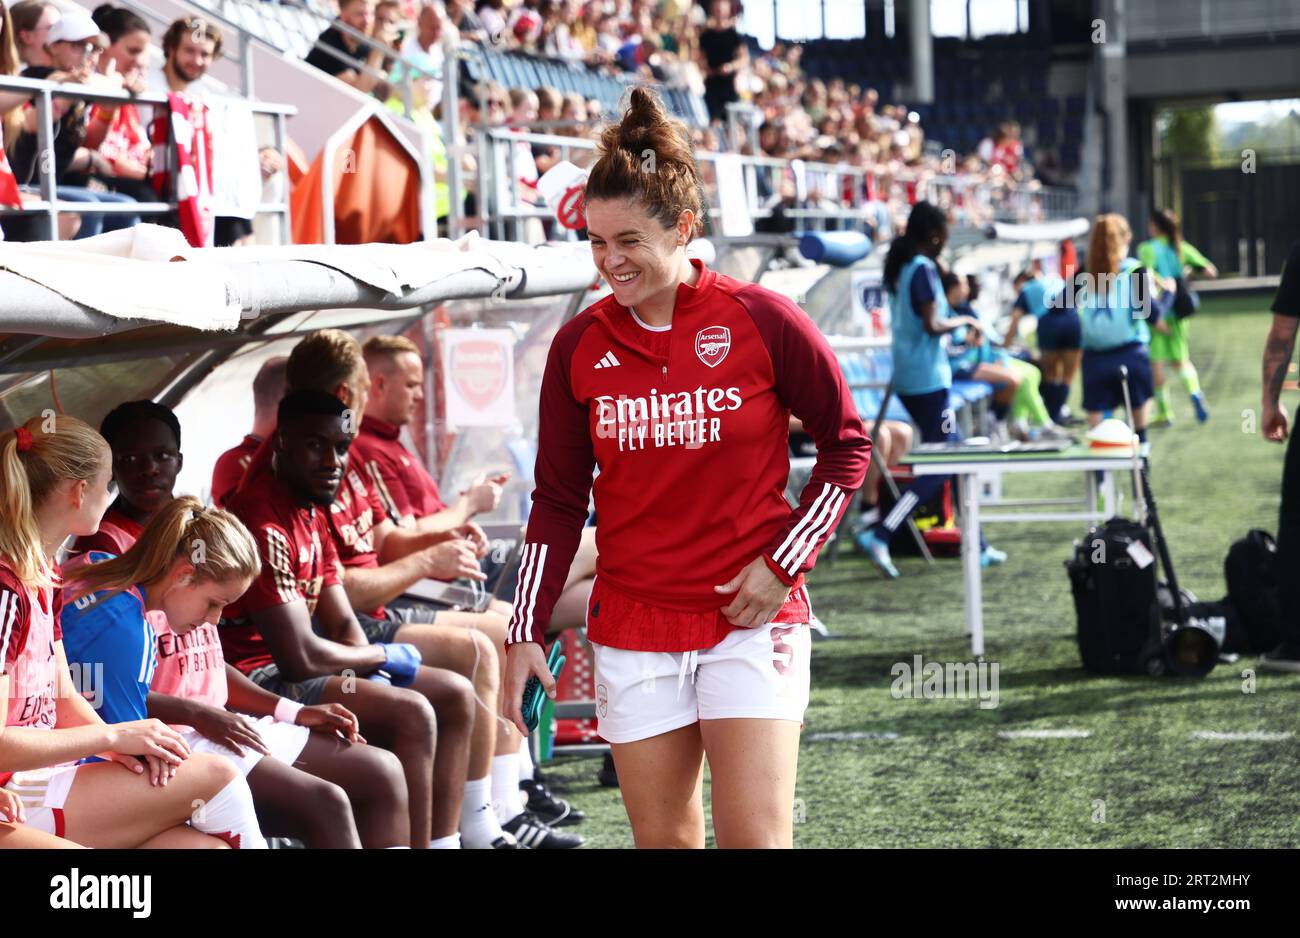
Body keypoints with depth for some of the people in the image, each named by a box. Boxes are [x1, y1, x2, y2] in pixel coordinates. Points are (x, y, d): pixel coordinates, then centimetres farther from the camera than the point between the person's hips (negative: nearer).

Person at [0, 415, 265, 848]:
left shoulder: (44, 576, 13)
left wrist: (125, 747, -4)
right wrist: (113, 735, -14)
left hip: (39, 776, 9)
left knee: (207, 845, -11)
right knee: (216, 776, -13)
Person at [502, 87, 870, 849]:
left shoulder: (762, 321, -6)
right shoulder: (580, 345, 3)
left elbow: (848, 445, 3)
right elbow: (559, 501, 9)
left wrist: (785, 563, -6)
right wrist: (527, 632, 3)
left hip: (750, 621, -3)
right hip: (633, 633, 3)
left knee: (754, 835, -11)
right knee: (662, 837, 6)